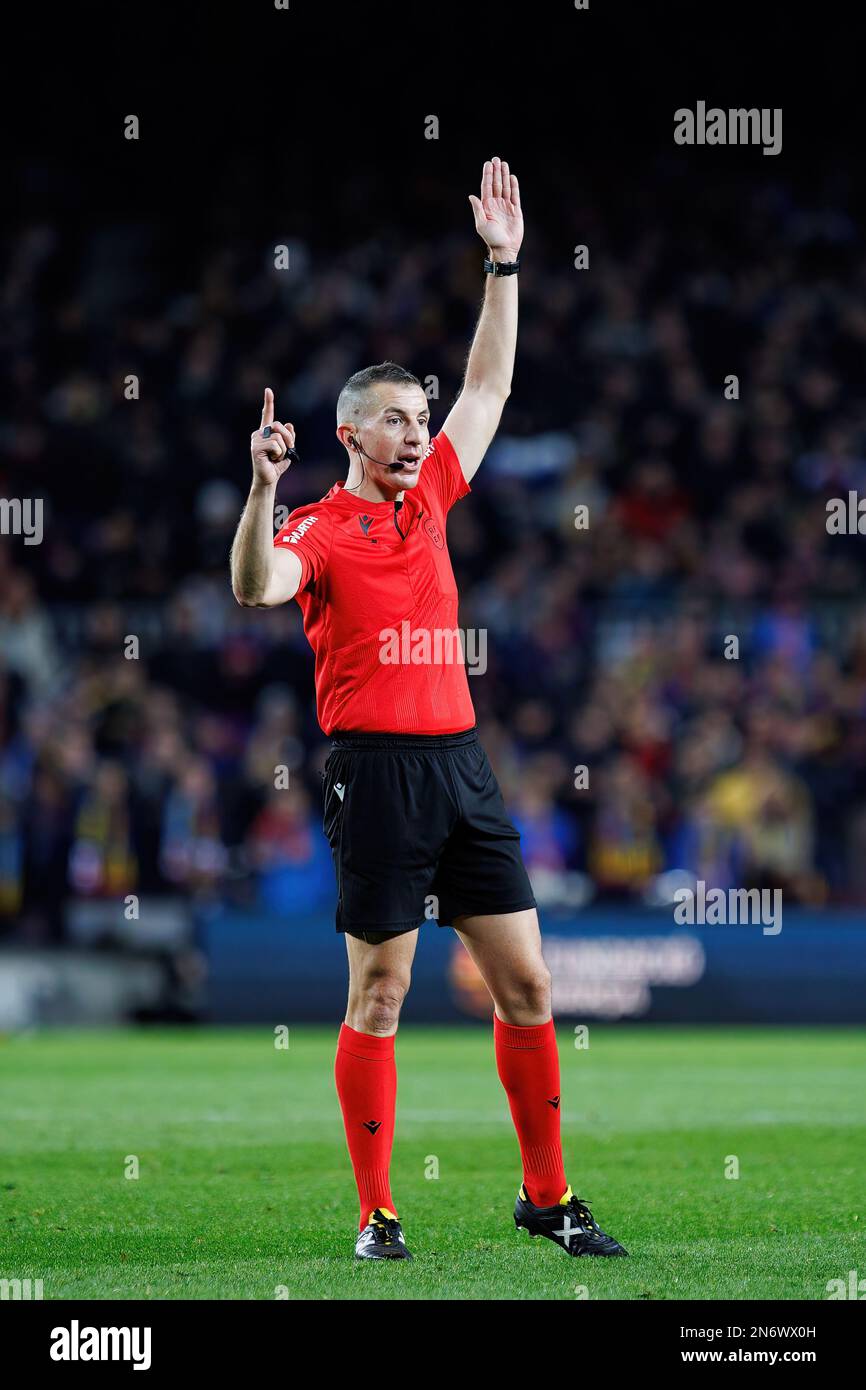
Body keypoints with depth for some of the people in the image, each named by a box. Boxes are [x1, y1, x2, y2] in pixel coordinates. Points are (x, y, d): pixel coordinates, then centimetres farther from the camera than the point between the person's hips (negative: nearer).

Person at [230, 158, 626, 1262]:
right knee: (379, 995, -2)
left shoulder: (429, 499, 14)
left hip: (462, 760, 6)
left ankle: (547, 1196, 14)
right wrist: (262, 488, -40)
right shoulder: (323, 529, -5)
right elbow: (254, 587, -25)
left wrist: (504, 264, 19)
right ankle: (377, 1214, 3)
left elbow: (488, 386, 22)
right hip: (376, 766, -6)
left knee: (525, 982, 5)